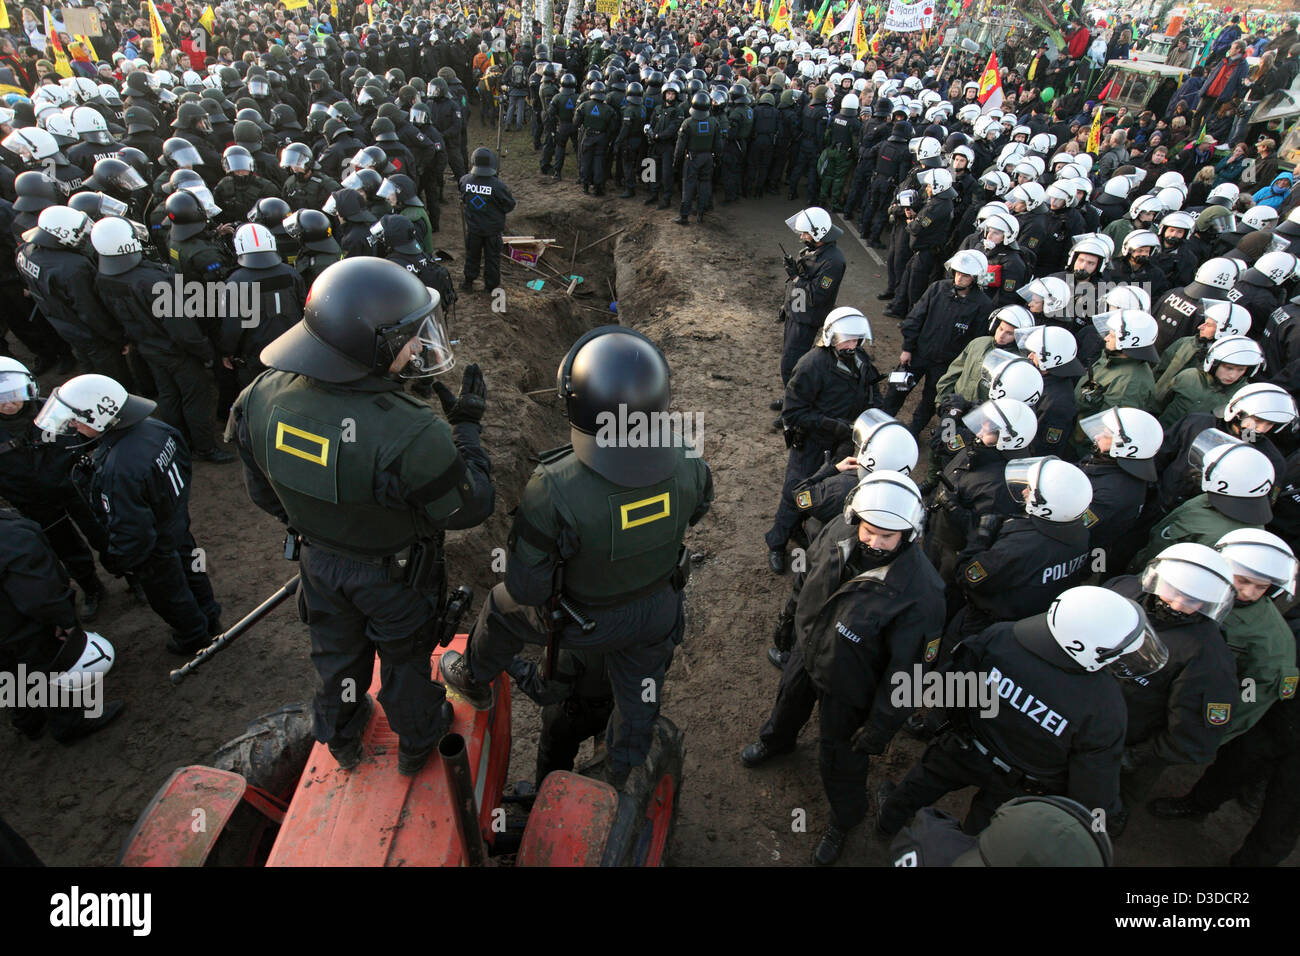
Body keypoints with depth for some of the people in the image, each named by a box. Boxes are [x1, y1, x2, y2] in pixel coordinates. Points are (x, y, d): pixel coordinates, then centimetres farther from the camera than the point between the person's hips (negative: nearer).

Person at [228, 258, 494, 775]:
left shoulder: (262, 397, -21)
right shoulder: (409, 434, -42)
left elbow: (263, 493, -4)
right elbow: (469, 508, -26)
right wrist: (467, 426, -15)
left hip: (320, 562, 5)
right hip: (395, 575, -4)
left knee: (337, 652, 31)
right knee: (403, 659, 25)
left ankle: (341, 737, 59)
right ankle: (416, 742, 53)